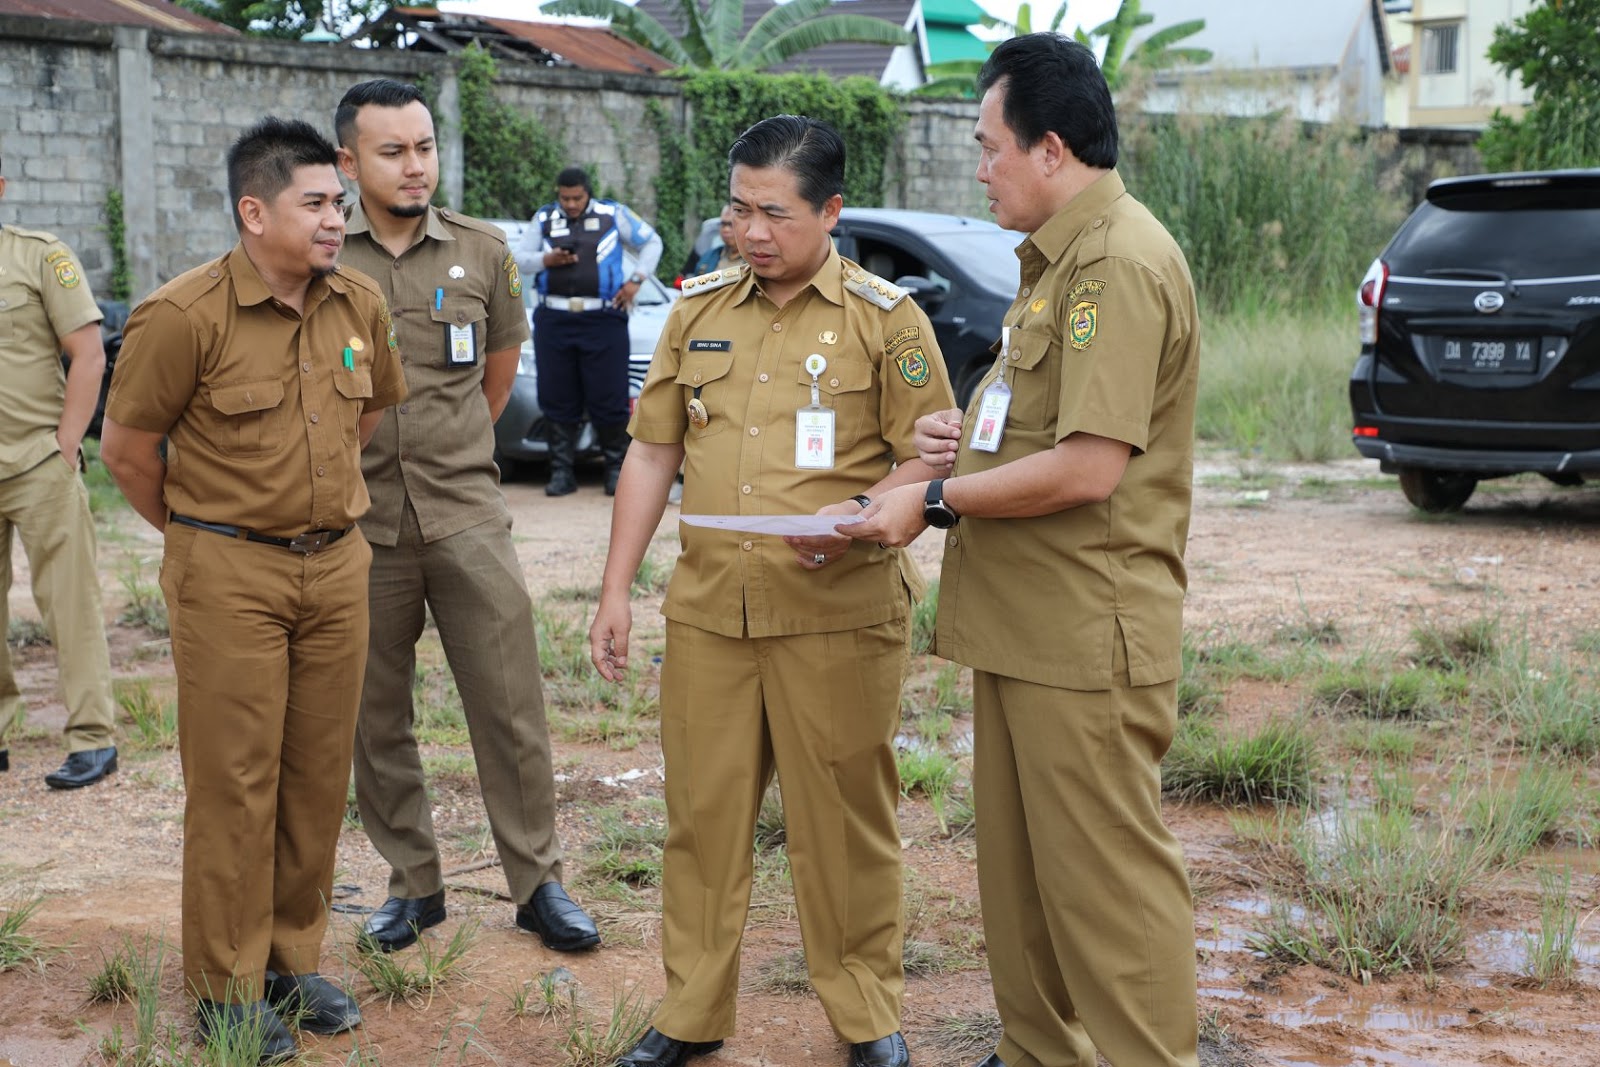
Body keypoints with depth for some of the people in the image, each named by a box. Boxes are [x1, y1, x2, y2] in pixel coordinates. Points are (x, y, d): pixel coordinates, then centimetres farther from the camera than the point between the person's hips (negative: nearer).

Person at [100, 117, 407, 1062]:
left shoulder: (362, 305, 2)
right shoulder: (184, 315, -14)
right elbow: (128, 448, -4)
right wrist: (199, 533, 8)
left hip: (338, 565, 5)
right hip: (229, 577, -5)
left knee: (319, 774, 10)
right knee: (234, 781, 1)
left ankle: (294, 958, 26)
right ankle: (228, 988, 14)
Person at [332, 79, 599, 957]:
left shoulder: (481, 252, 4)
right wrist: (361, 457, 10)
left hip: (466, 515, 1)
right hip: (358, 522, 0)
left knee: (511, 709, 1)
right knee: (376, 720, 9)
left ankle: (537, 884, 14)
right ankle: (412, 884, 24)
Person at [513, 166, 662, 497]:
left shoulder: (613, 214, 7)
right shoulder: (544, 219, 13)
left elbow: (652, 242, 14)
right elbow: (519, 257, 13)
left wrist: (636, 279, 1)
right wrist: (546, 260, -7)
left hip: (602, 321, -2)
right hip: (554, 321, 3)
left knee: (608, 397, -4)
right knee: (558, 399, 2)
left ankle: (617, 468, 8)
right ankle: (562, 471, 9)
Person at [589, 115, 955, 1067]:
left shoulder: (885, 318, -1)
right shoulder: (697, 311, 11)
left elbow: (930, 455, -2)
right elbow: (652, 453, 14)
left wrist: (860, 515, -21)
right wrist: (616, 589, 10)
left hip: (839, 615, -3)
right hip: (707, 610, 4)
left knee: (844, 819, 4)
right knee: (704, 813, 9)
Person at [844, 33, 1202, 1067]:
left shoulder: (1122, 264, -18)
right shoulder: (1060, 256, 16)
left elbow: (1089, 466, -24)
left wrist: (936, 501, -14)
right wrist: (975, 433, 8)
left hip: (1087, 635, -11)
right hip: (1025, 625, 11)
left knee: (1106, 874, -1)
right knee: (1020, 867, 18)